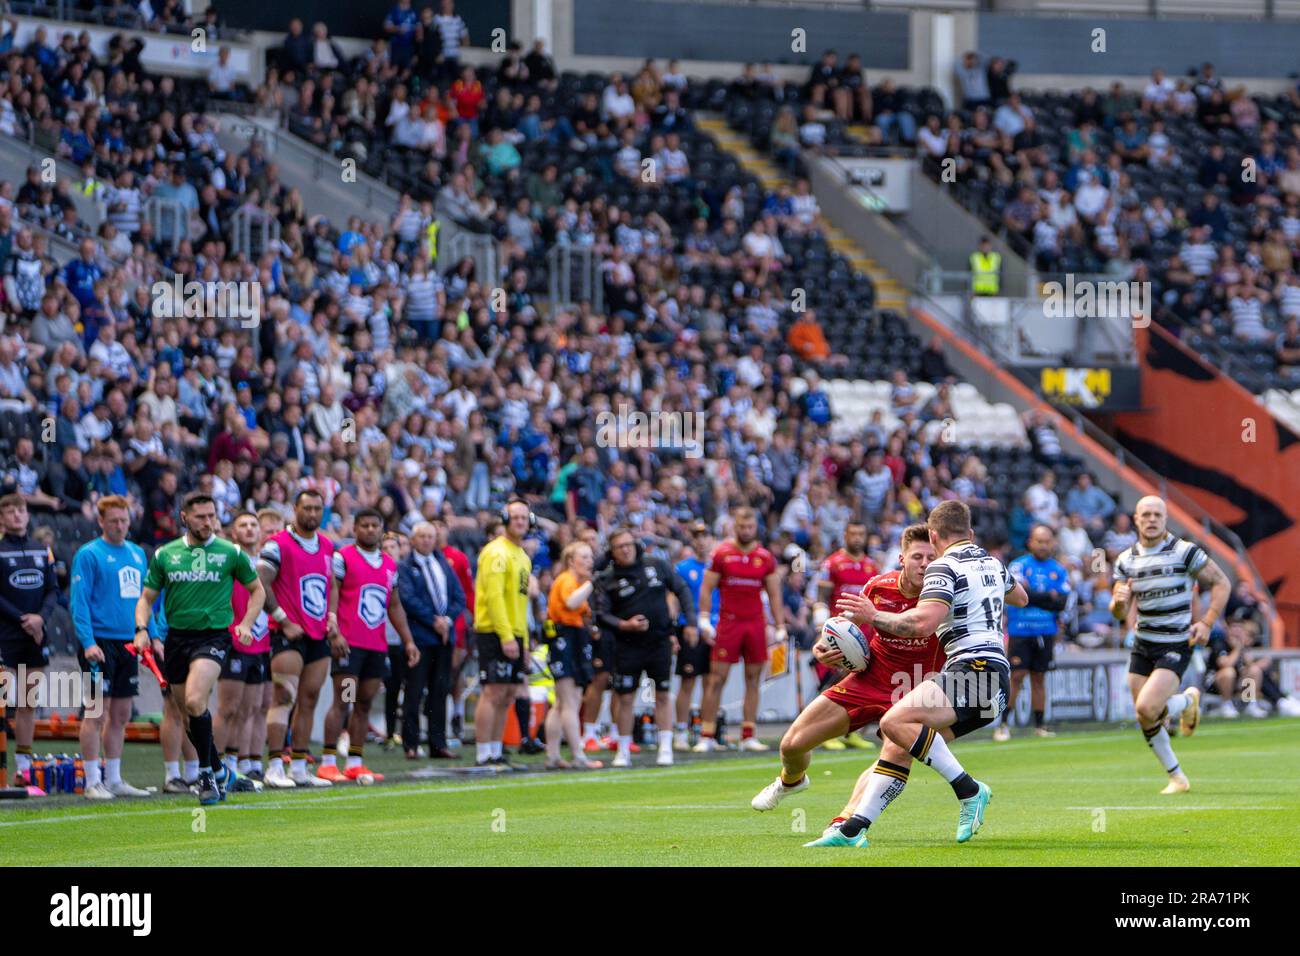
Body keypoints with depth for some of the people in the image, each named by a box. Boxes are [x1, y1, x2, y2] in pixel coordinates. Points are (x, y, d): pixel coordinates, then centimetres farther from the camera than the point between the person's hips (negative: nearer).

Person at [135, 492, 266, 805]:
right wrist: (142, 629, -5)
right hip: (177, 637, 4)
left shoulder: (230, 553, 1)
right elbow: (147, 597, 13)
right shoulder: (165, 555, 8)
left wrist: (246, 624, -3)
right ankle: (220, 772, 27)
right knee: (188, 715, 8)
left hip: (213, 636, -4)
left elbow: (257, 590, 13)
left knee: (194, 701, -25)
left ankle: (207, 772, -13)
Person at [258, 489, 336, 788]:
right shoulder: (278, 545, -7)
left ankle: (299, 768, 12)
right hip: (290, 636, -7)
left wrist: (331, 622, 14)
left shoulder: (326, 546, 15)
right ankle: (275, 767, -16)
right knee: (285, 698, -14)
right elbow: (261, 584, -12)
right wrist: (284, 621, -13)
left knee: (308, 701, 8)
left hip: (318, 637, 7)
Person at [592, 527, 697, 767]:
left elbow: (682, 590, 11)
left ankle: (666, 748, 6)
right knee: (625, 697, 0)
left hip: (659, 642, 1)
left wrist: (690, 622, 4)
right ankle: (624, 751, 10)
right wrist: (624, 625, -22)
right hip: (627, 646, -1)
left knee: (663, 695, 1)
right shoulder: (607, 578, -3)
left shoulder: (657, 566, 3)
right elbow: (601, 615, -6)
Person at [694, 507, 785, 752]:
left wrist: (780, 627, 8)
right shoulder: (721, 554, 0)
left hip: (755, 624, 3)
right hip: (728, 622, -3)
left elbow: (774, 594, 12)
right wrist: (704, 621, -8)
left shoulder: (765, 557, 7)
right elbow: (706, 589, 1)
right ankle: (707, 736, -3)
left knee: (753, 679, 3)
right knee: (716, 678, -5)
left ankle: (748, 736, 7)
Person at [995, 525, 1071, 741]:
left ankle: (1039, 726, 12)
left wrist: (1034, 596, -10)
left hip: (1046, 632, 3)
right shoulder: (1019, 566, -1)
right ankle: (1003, 724, -3)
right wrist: (1049, 597, -9)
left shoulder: (1059, 570, 9)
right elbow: (1021, 593, -15)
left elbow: (1063, 603, -1)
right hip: (1020, 631, -3)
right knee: (1016, 676, -8)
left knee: (1039, 678, 7)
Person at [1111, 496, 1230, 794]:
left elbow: (1221, 583, -1)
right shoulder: (1126, 561, 5)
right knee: (1146, 722, 4)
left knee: (1147, 708, -21)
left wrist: (1206, 623, -11)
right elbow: (1119, 613, 7)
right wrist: (1119, 602, -17)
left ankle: (1187, 701, 11)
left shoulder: (1185, 551, -9)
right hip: (1143, 645, 5)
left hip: (1177, 644, -5)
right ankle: (1177, 778, 21)